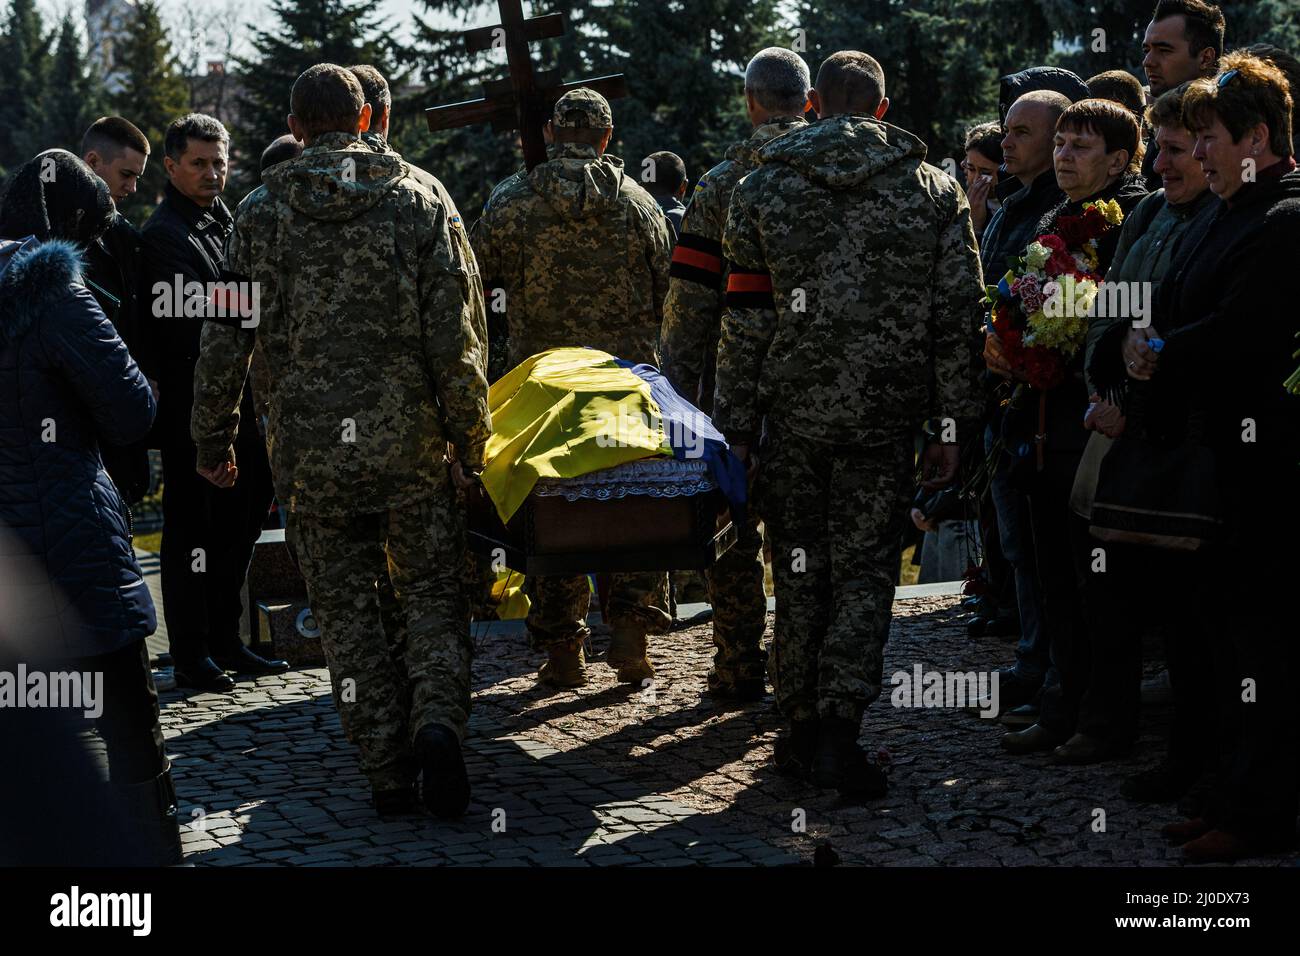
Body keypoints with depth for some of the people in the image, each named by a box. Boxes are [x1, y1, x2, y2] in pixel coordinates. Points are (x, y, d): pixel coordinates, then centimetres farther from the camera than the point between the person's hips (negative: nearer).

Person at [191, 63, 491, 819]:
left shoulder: (263, 213, 2)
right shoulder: (421, 196, 1)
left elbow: (226, 339, 2)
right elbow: (458, 330, -4)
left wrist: (216, 439, 13)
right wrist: (470, 437, 2)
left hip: (312, 446, 0)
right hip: (411, 441, 0)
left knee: (347, 608, 9)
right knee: (433, 593, 11)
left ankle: (388, 770, 9)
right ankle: (437, 721, -12)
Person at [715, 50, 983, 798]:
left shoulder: (761, 189, 3)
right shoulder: (936, 190, 4)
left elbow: (745, 323, 2)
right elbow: (958, 317, 1)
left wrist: (738, 425, 6)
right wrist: (953, 427, 6)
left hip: (793, 410, 1)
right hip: (886, 415, -1)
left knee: (801, 571, 12)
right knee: (865, 571, 5)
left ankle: (804, 728, 19)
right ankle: (840, 729, -6)